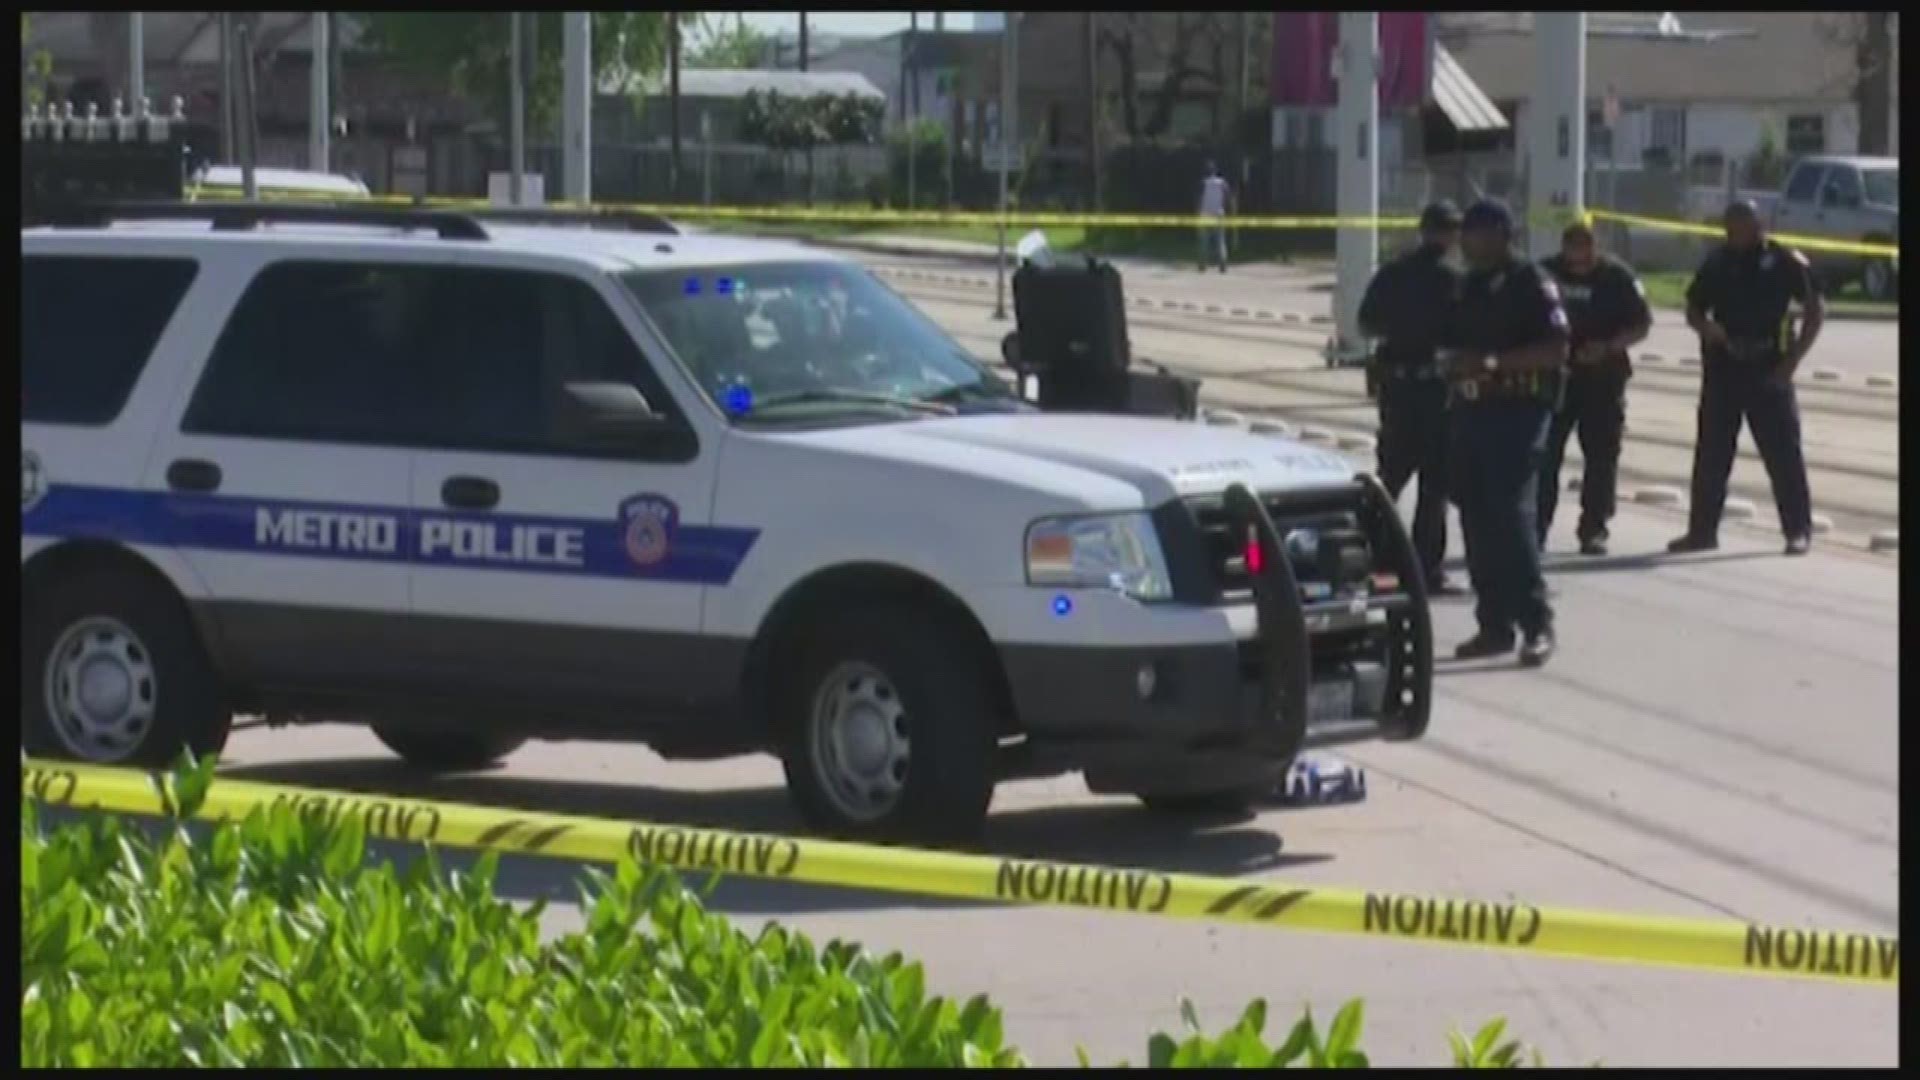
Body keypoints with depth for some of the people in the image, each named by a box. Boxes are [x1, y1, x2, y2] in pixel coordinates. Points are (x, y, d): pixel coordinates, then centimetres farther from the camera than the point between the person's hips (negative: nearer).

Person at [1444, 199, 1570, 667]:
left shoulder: (1532, 283, -7)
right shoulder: (1471, 286, 17)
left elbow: (1556, 349, -16)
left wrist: (1493, 363, -21)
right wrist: (1456, 363, 5)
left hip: (1518, 410, -8)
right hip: (1471, 409, 8)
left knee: (1512, 514, -14)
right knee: (1477, 519, 7)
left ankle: (1537, 624, -10)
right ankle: (1494, 624, 13)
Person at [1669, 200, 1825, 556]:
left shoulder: (1785, 262, -4)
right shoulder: (1717, 262, 8)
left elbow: (1816, 310, -1)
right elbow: (1693, 308, 15)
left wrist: (1793, 359, -8)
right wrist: (1705, 327, -9)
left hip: (1768, 372, -4)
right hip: (1722, 370, 4)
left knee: (1783, 453, -3)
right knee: (1711, 453, 6)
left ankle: (1799, 530, 3)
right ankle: (1702, 529, 14)